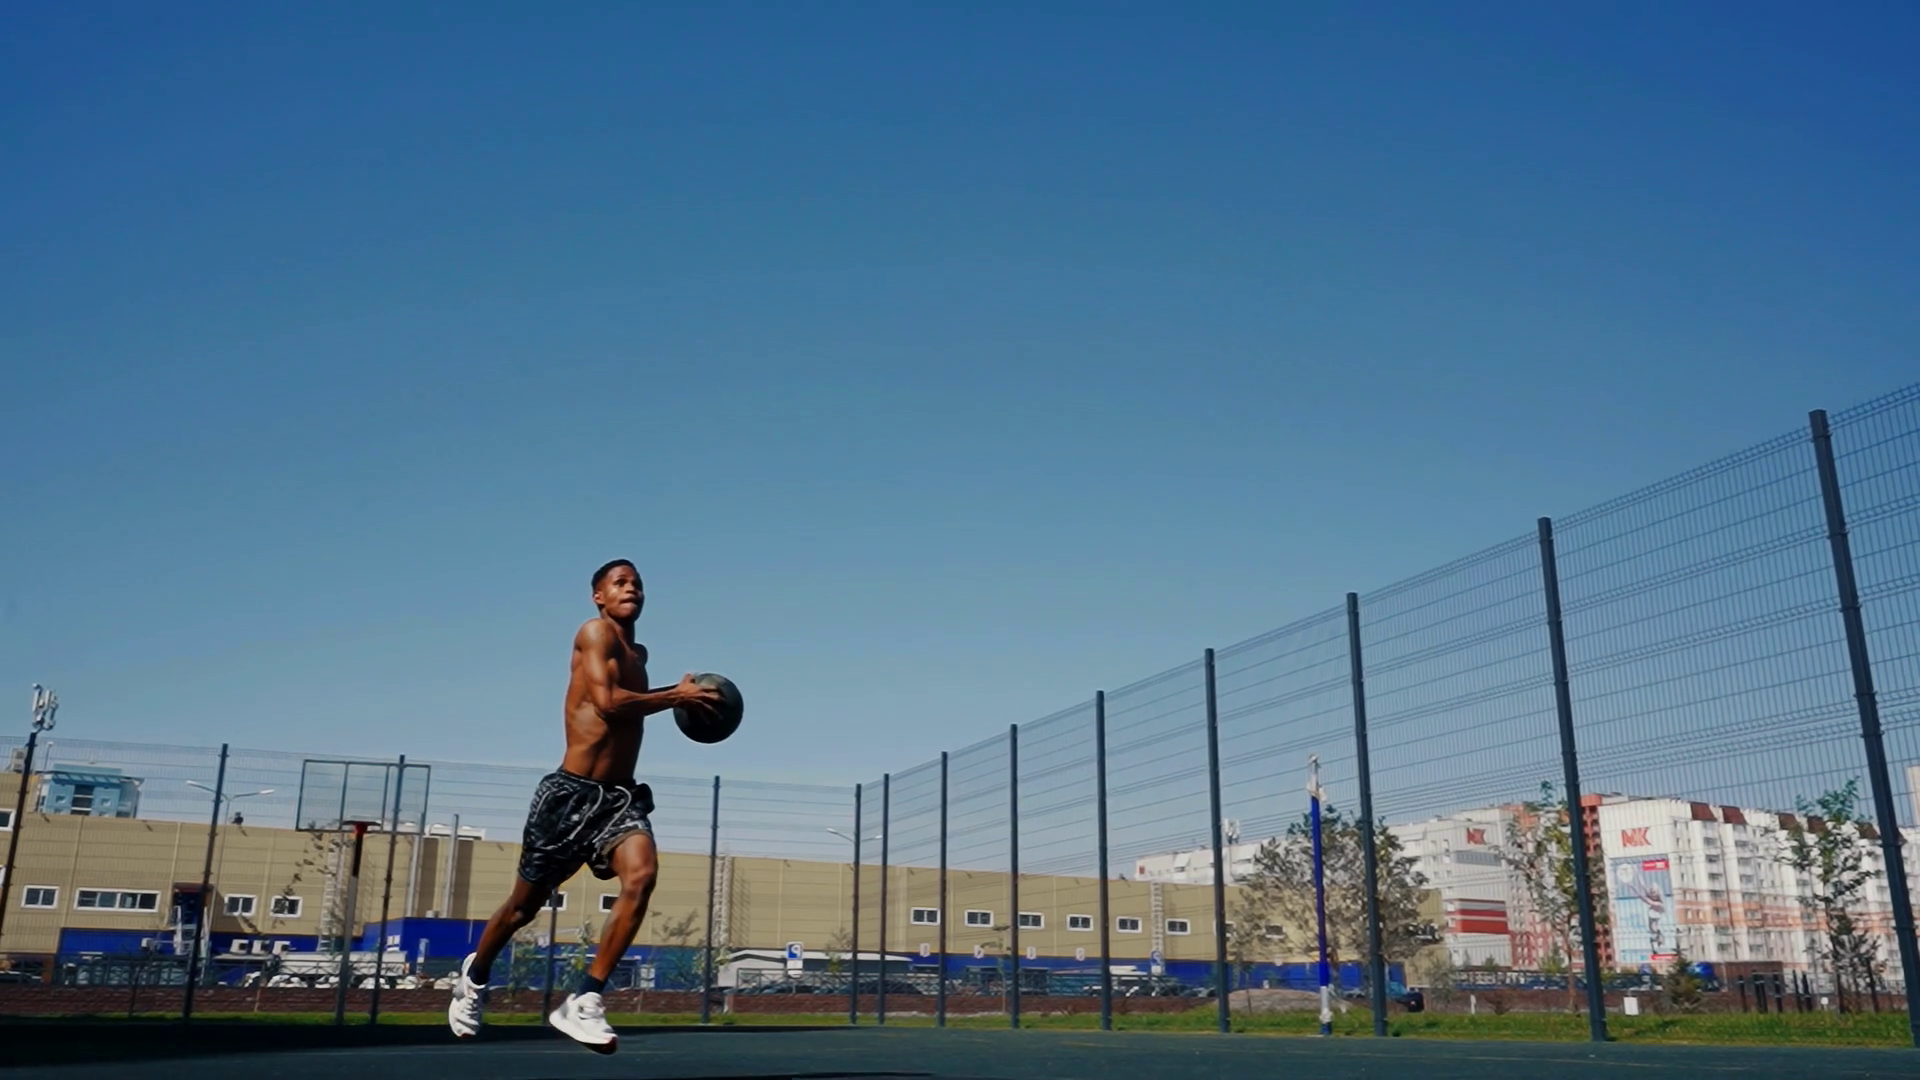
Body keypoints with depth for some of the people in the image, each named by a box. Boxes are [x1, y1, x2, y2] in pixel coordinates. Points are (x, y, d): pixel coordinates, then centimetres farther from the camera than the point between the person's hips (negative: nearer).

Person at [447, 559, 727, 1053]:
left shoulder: (638, 653, 15)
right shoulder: (596, 633, -8)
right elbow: (609, 702, -22)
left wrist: (676, 695, 22)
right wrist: (676, 697, -14)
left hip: (621, 795, 5)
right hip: (571, 792, -5)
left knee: (642, 874, -24)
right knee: (525, 905, 10)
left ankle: (582, 1003, -18)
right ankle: (475, 975, 42)